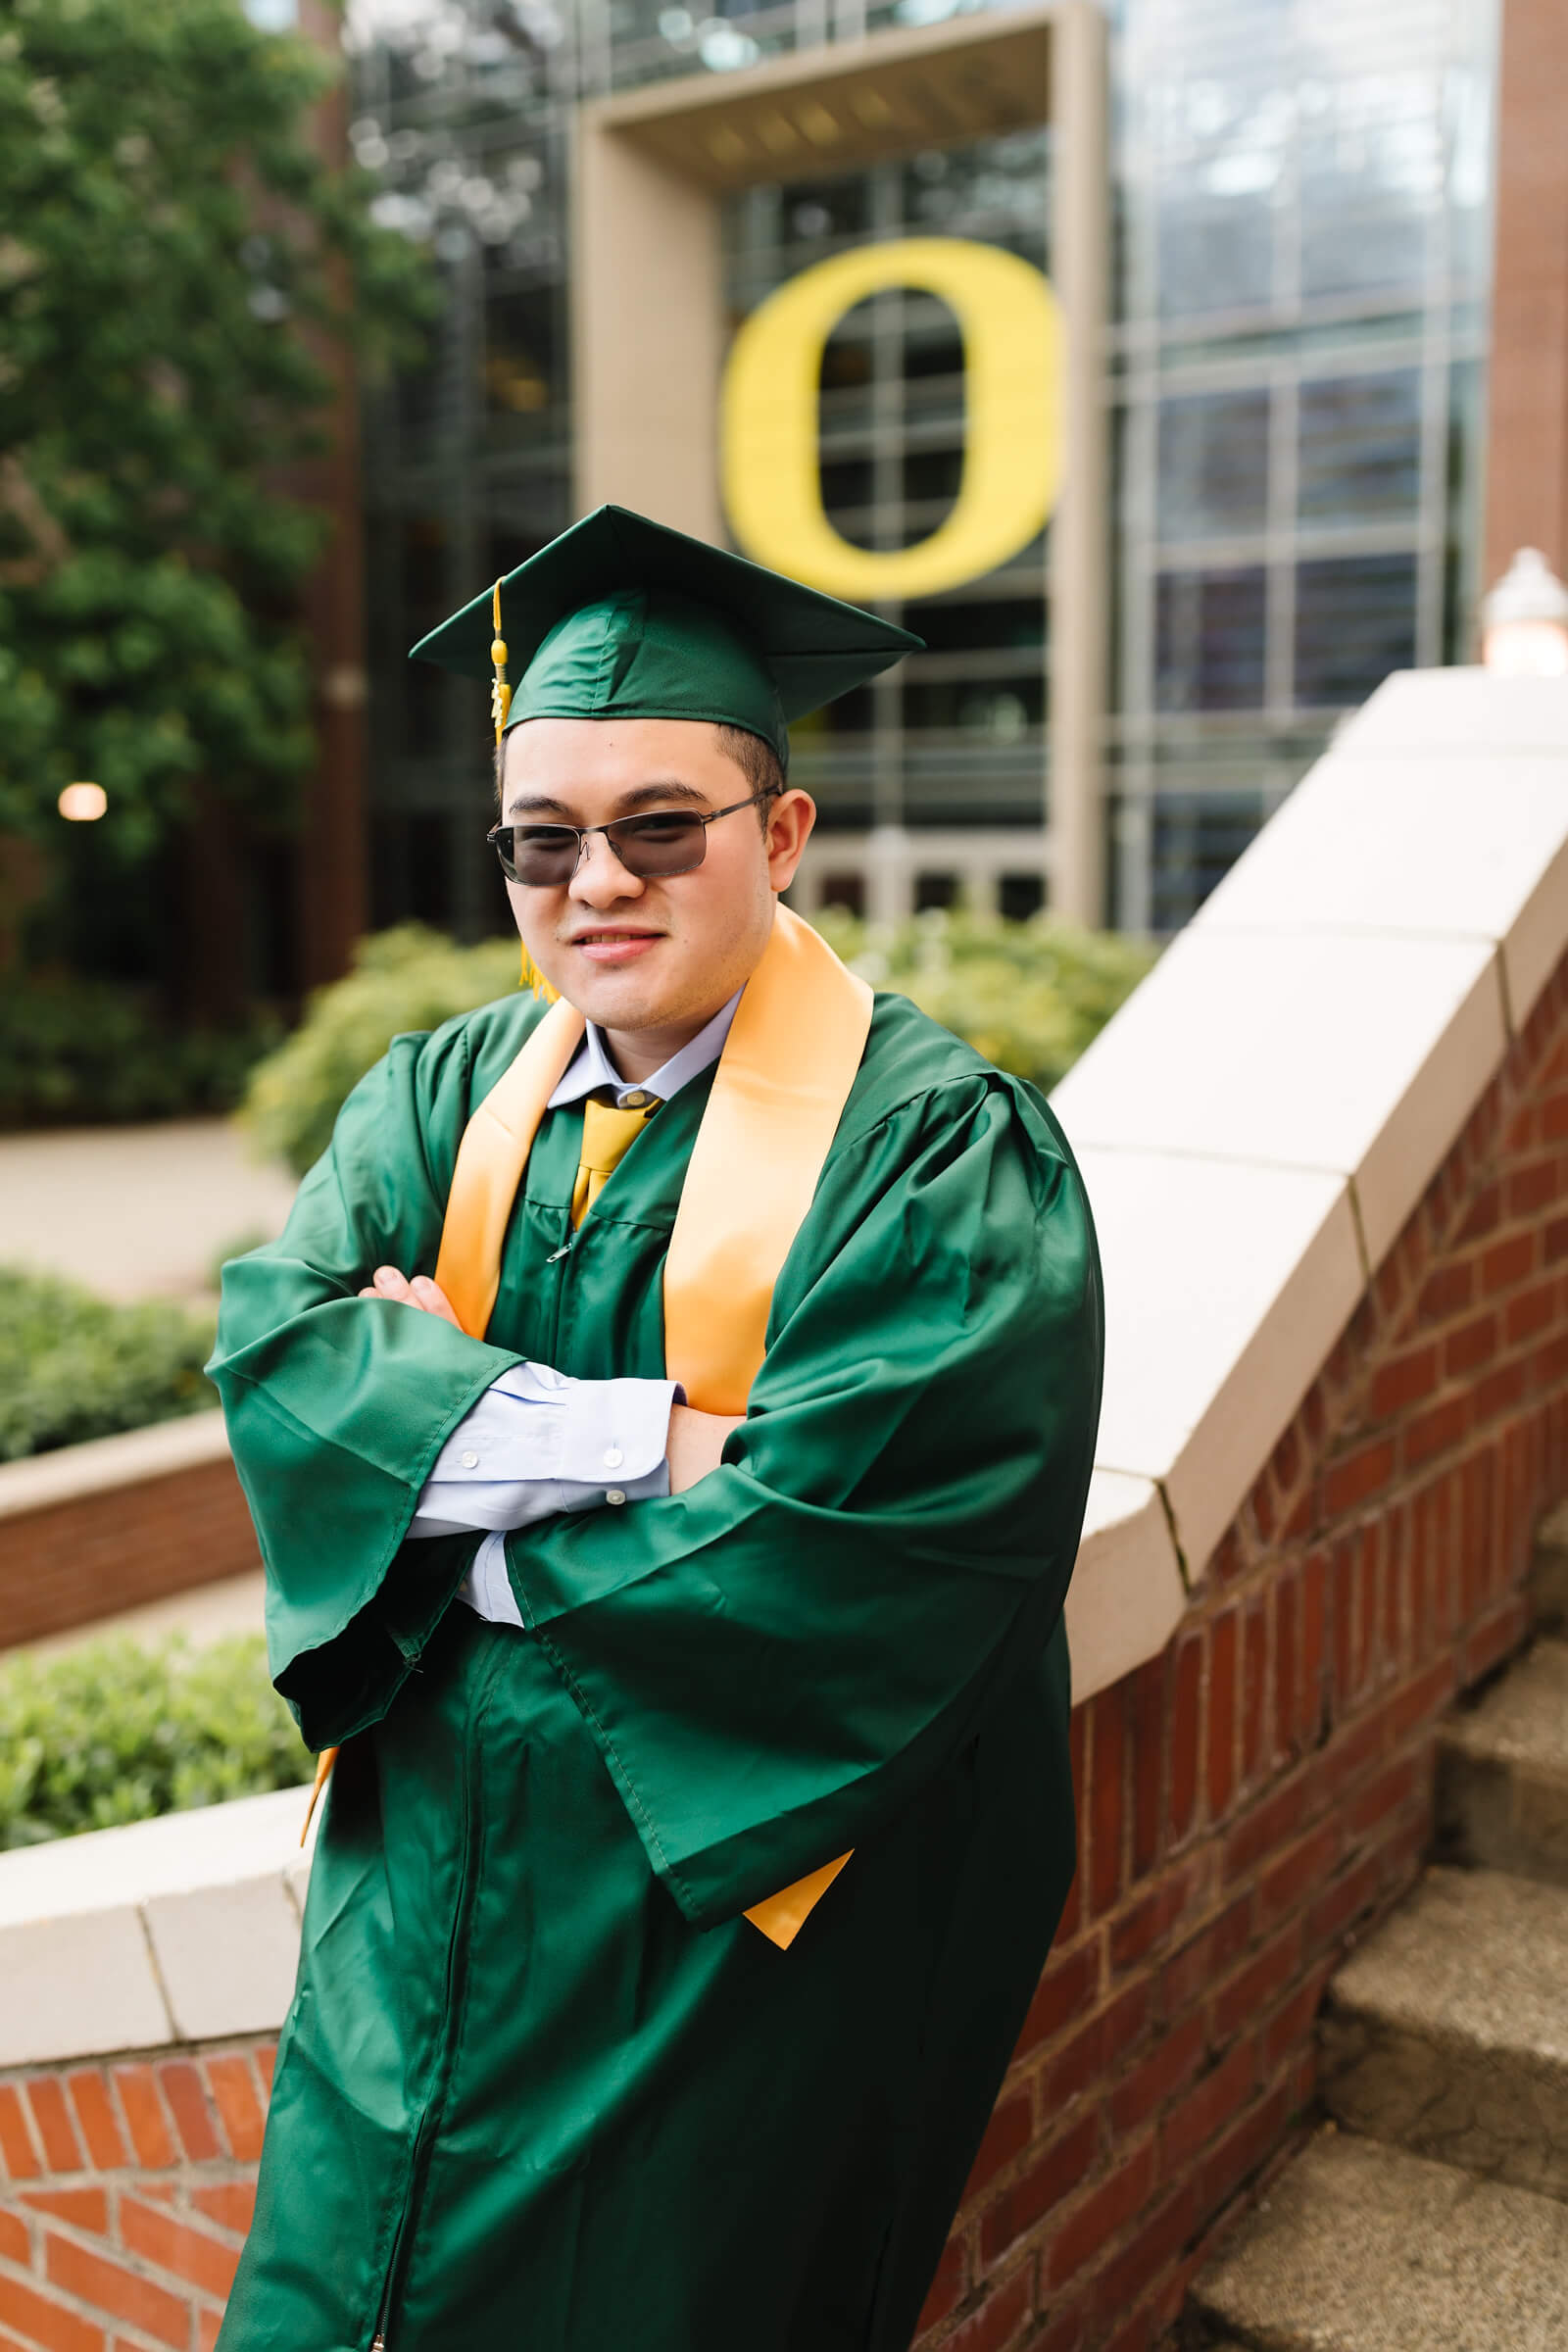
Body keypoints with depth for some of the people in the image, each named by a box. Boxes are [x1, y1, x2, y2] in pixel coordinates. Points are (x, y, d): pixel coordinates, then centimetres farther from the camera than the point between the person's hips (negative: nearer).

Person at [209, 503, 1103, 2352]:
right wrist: (646, 1437, -23)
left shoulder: (932, 1144, -15)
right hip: (432, 1869, 5)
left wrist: (481, 1537, -15)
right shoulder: (448, 1094, 2)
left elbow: (845, 1534, -24)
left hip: (730, 1873, -4)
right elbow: (279, 1337, -13)